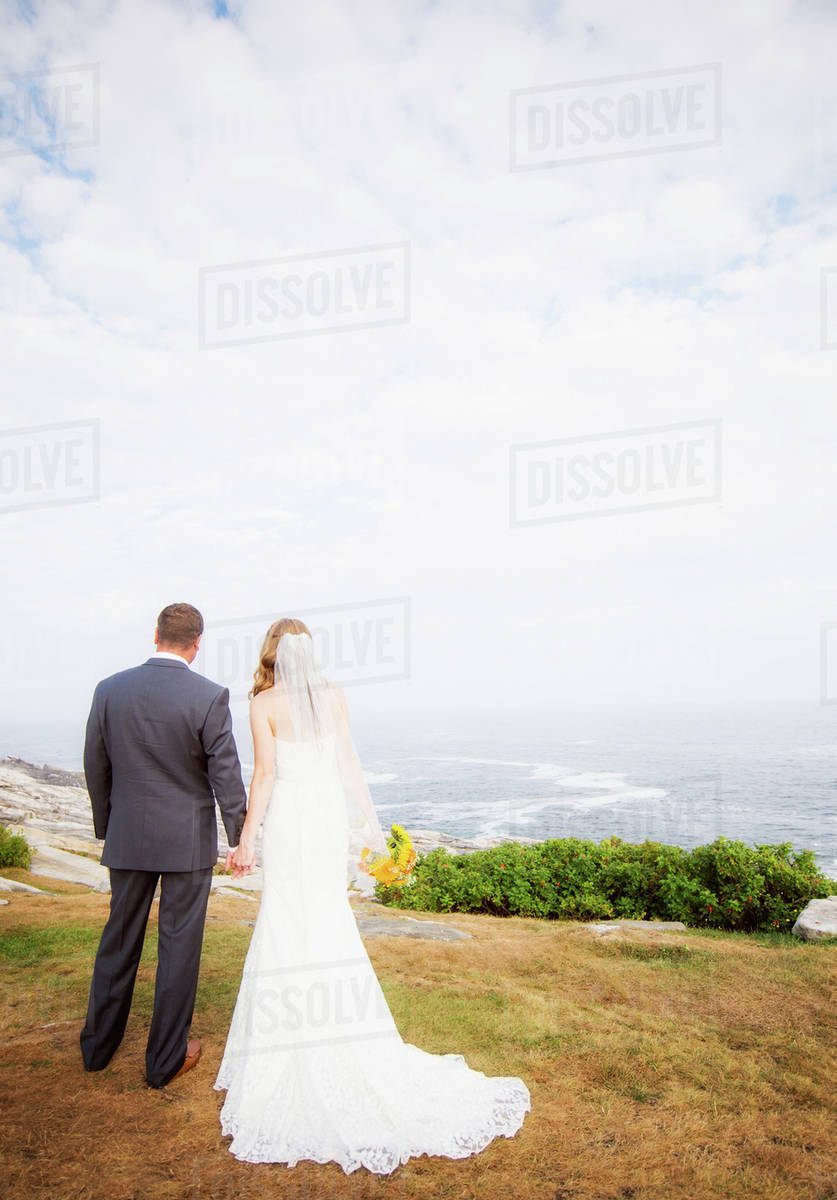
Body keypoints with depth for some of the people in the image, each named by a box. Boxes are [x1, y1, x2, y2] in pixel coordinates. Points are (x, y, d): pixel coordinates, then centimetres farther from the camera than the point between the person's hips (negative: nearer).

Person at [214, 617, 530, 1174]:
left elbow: (265, 772, -11)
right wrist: (368, 819, 7)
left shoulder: (264, 703, -8)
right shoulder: (333, 695, 2)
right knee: (328, 922, 15)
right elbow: (349, 761, 2)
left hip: (289, 818, -4)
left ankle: (293, 1035, 18)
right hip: (331, 813, 4)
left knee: (289, 925, 8)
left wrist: (247, 837, -6)